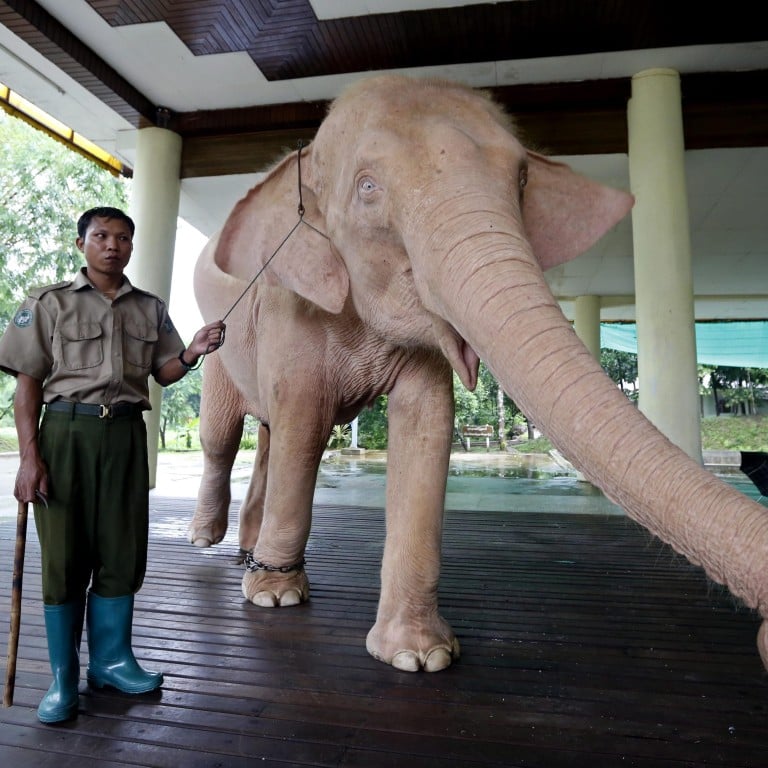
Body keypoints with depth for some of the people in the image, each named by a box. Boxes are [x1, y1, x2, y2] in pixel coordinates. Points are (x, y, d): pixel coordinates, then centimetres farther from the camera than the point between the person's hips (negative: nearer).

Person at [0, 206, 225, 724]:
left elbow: (163, 374, 13)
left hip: (126, 434, 3)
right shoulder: (49, 303, 2)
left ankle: (112, 658, 24)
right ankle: (63, 677, 17)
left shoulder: (150, 309, 12)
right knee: (64, 555, 3)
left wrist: (192, 353, -9)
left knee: (123, 551, 7)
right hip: (66, 430, -2)